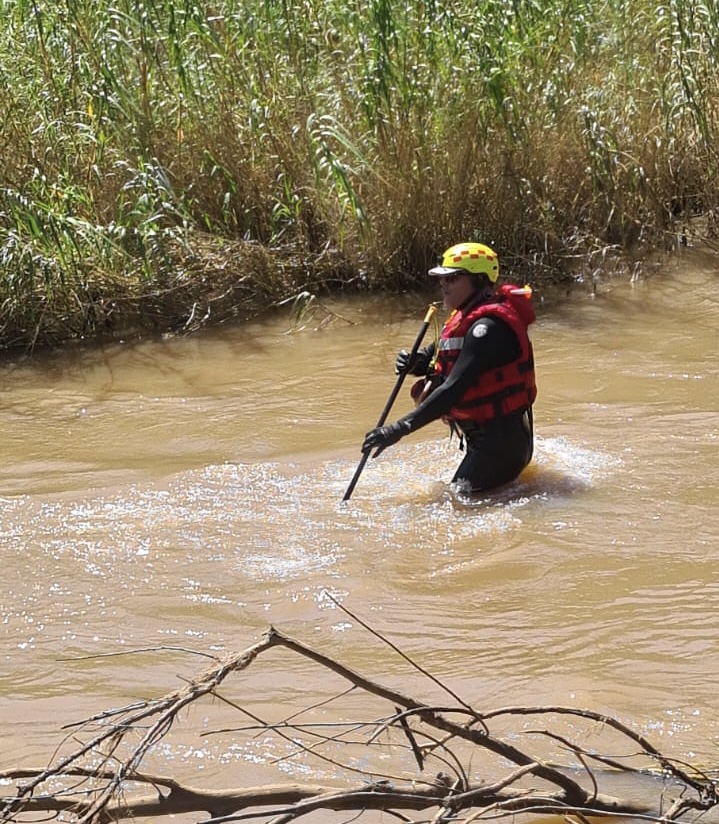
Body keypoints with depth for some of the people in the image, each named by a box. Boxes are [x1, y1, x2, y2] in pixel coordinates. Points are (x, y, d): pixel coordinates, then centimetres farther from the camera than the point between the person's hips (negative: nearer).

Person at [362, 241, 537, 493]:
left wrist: (400, 429, -31)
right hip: (482, 436, 10)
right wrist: (416, 363, -8)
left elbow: (453, 389, -29)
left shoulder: (488, 327, -22)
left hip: (501, 440, -10)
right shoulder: (466, 318, 10)